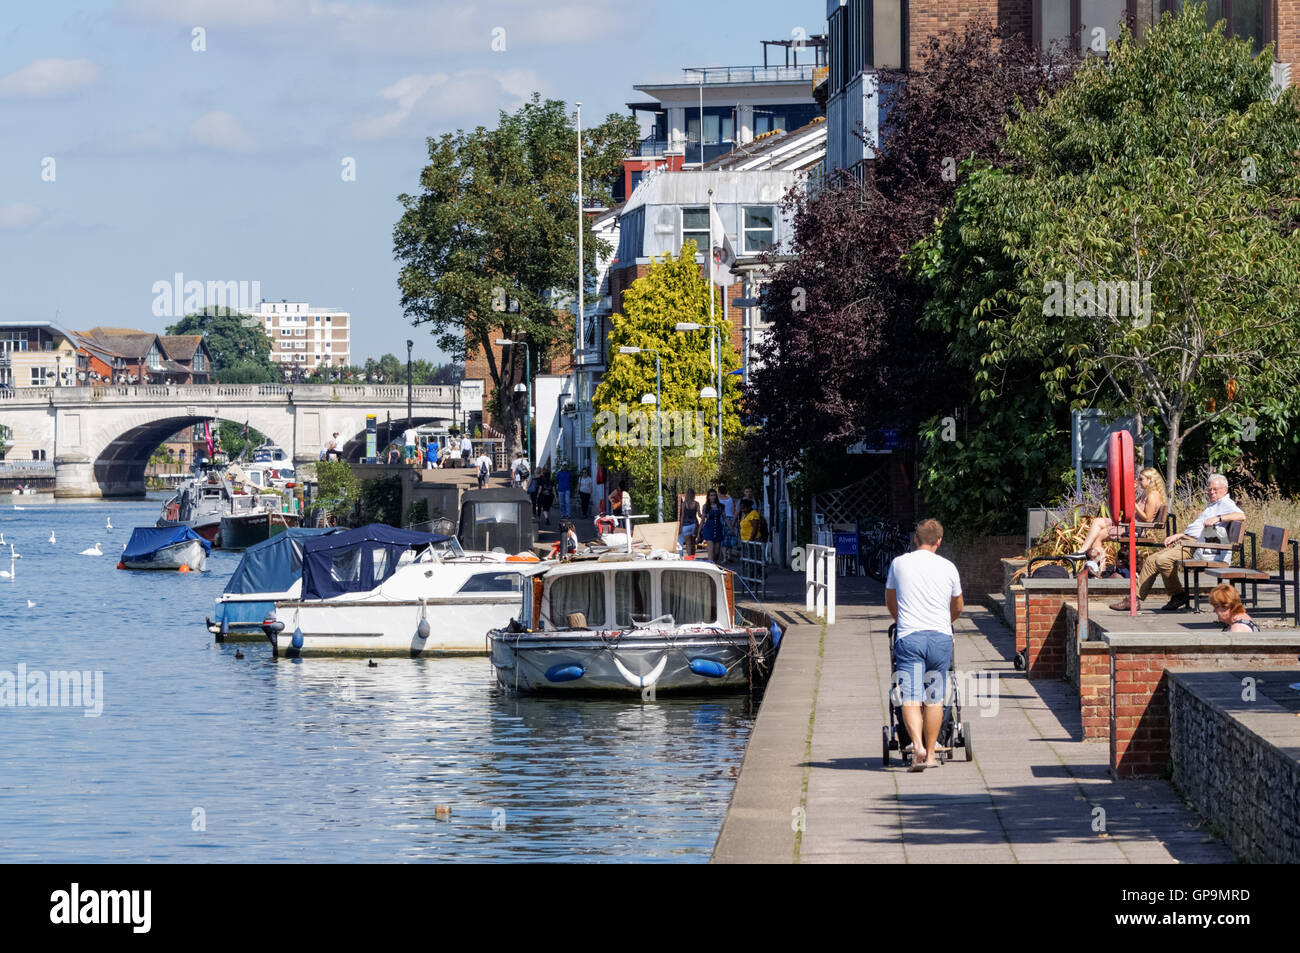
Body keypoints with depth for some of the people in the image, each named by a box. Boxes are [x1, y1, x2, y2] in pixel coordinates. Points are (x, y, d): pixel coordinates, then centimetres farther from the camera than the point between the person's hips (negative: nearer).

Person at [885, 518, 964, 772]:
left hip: (909, 637, -1)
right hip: (941, 637, 1)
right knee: (934, 699, 10)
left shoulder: (899, 564, 6)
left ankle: (917, 745, -26)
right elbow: (958, 607, 23)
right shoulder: (948, 568, 7)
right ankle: (931, 754, 14)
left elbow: (890, 601, 21)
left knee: (911, 698, -6)